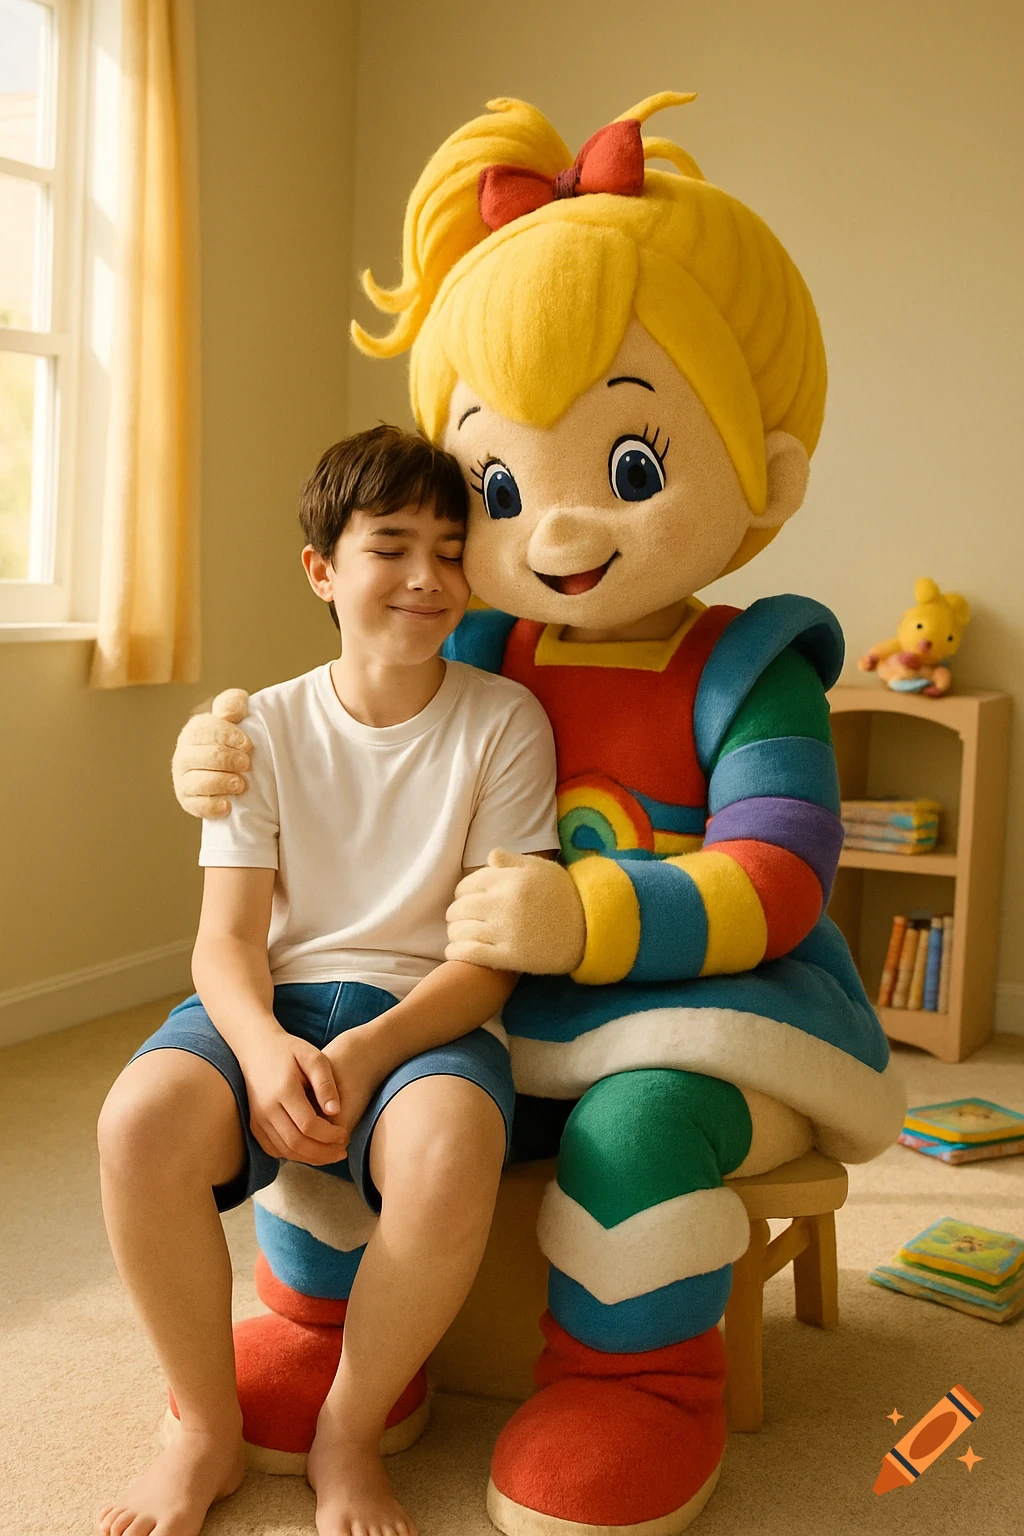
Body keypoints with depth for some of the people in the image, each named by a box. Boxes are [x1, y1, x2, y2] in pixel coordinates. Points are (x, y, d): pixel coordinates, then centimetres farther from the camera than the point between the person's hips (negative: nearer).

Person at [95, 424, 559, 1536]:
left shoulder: (503, 721, 1)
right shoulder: (267, 726, 6)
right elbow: (227, 935, 0)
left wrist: (373, 1048, -22)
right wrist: (264, 1046, -23)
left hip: (430, 1013, -1)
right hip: (277, 1001, 2)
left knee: (449, 1152, -37)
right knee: (141, 1119, -31)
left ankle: (349, 1438, -7)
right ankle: (207, 1429, -4)